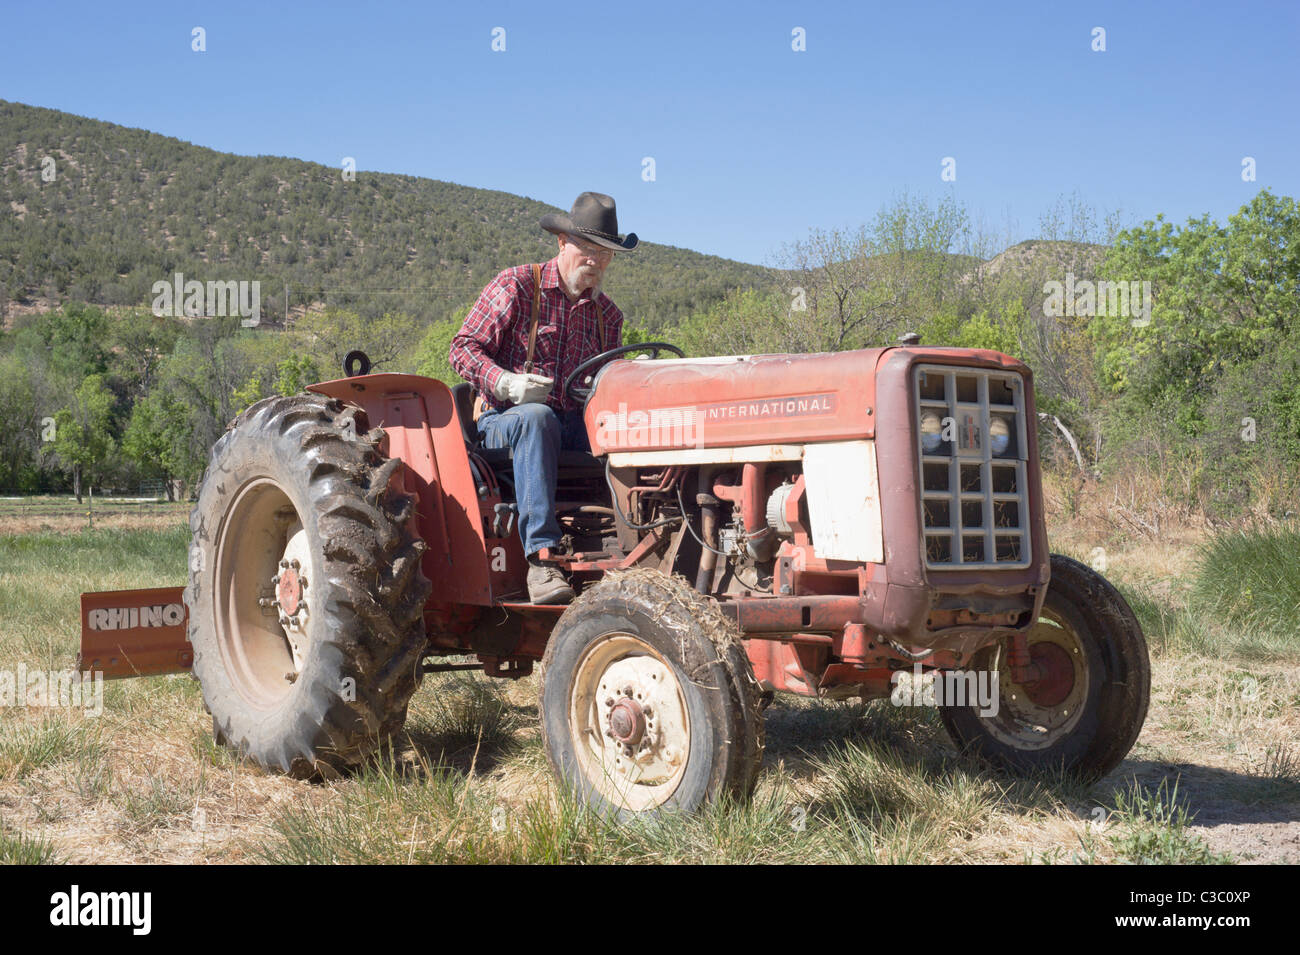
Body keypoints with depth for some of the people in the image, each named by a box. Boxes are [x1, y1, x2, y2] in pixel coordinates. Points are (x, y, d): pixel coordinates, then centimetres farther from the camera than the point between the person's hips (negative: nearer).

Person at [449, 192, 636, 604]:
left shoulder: (607, 314, 18)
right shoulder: (516, 286, 2)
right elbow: (463, 348, -2)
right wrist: (507, 383, -20)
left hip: (577, 428, 4)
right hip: (505, 420, -4)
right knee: (535, 418, -40)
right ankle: (541, 558, -46)